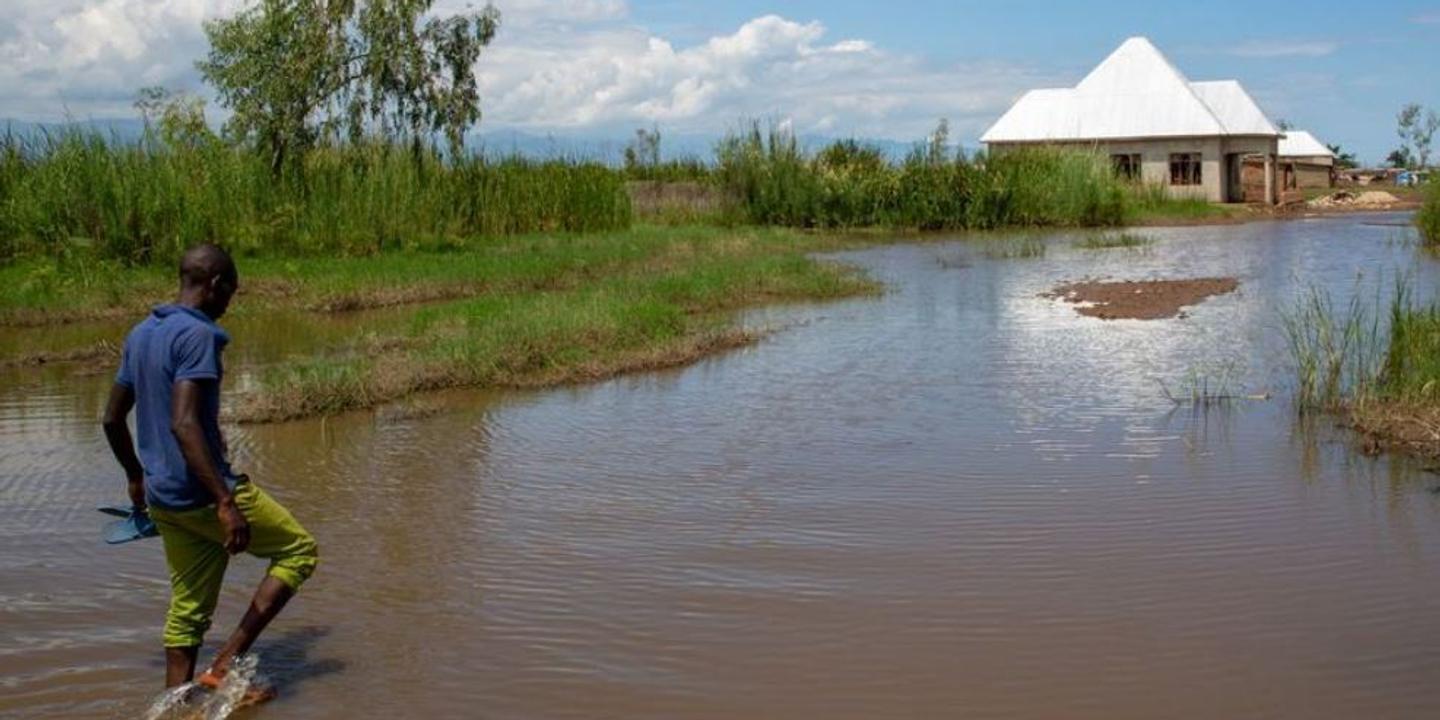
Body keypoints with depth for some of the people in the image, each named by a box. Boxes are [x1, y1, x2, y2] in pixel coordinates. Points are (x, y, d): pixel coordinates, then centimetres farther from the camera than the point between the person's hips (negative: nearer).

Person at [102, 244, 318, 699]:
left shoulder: (140, 335, 11)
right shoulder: (197, 335, -17)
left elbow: (113, 418, 18)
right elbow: (183, 424, -27)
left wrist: (136, 477, 32)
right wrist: (226, 502, -29)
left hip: (164, 498, 9)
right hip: (203, 492, -9)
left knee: (188, 610, 16)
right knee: (298, 550, 8)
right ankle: (229, 661, 2)